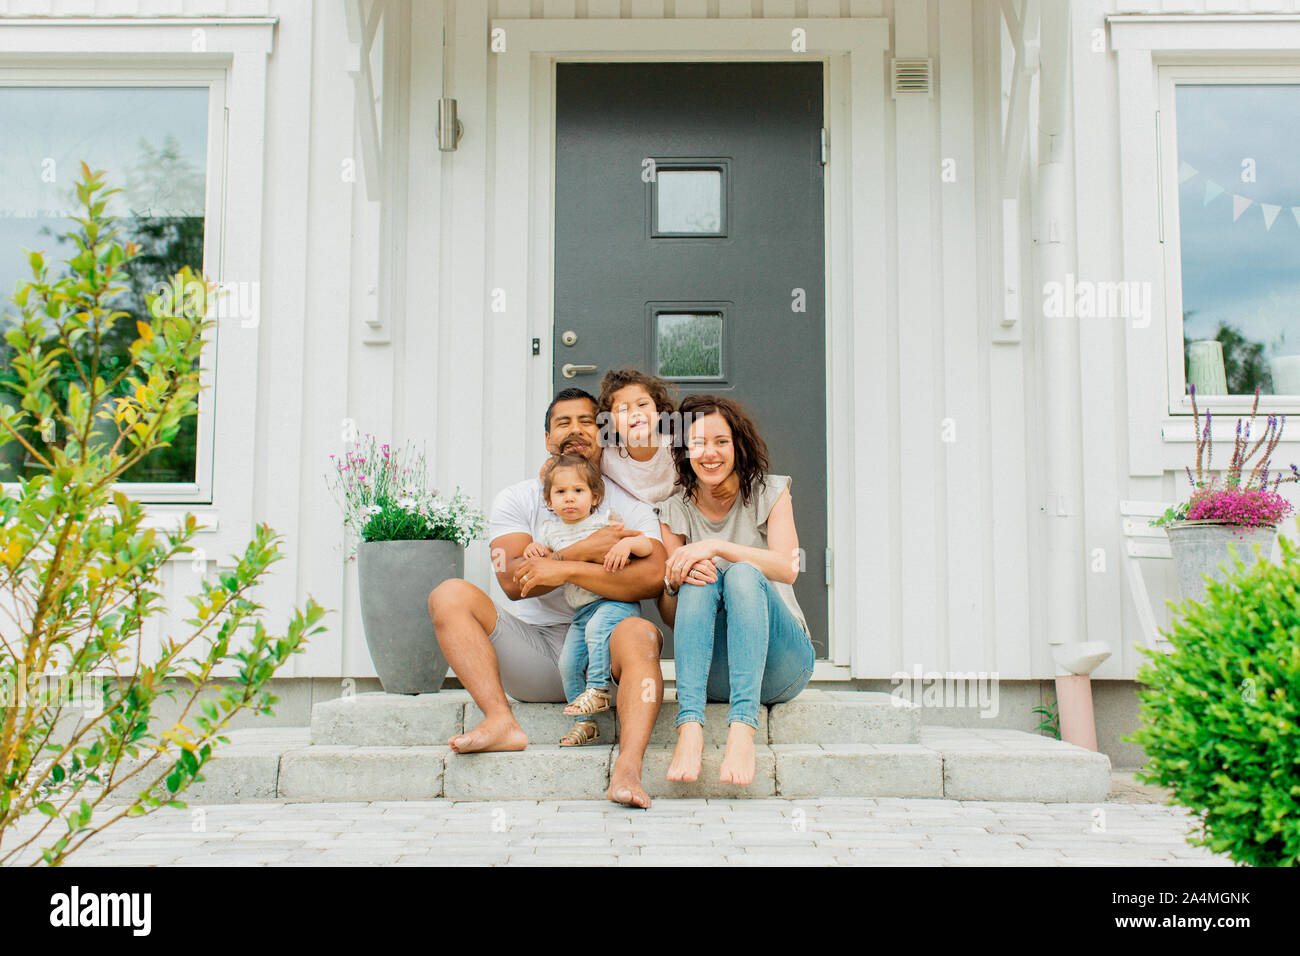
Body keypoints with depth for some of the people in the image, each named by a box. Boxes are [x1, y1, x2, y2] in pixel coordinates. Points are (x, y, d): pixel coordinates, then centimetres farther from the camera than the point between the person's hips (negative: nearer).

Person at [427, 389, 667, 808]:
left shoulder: (629, 505, 9)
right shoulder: (516, 499, 11)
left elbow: (653, 578, -11)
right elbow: (512, 580, -6)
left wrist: (566, 569, -17)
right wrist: (584, 551, -13)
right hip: (532, 653, 2)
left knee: (639, 632, -34)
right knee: (450, 595, -18)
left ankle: (628, 765, -48)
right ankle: (501, 721, -32)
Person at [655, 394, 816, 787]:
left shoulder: (769, 493, 6)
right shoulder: (675, 511, 8)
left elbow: (787, 568, -13)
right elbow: (670, 617, 4)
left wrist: (716, 547, -24)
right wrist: (675, 582, -18)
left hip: (780, 665, -1)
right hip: (712, 673, 1)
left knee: (743, 573, -28)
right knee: (698, 580, -26)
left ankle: (742, 728, -45)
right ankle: (690, 726, -44)